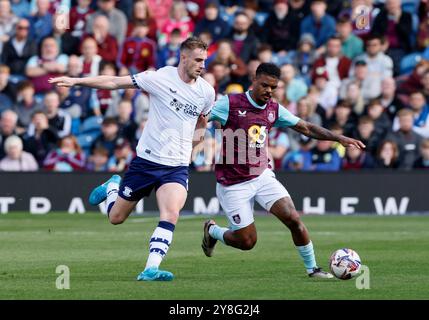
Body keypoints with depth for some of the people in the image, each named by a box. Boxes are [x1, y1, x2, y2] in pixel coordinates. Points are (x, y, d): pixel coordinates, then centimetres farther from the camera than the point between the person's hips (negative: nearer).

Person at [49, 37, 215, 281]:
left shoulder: (207, 92, 1)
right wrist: (75, 81, -11)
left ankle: (151, 269, -25)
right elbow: (115, 82, -7)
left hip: (177, 167, 1)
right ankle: (112, 187, 43)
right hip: (147, 160, -1)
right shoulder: (161, 78, -10)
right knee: (116, 217, 10)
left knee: (171, 214, -25)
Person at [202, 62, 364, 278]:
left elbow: (306, 128, 11)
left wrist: (340, 138, 4)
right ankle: (212, 231, 28)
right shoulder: (230, 104, -12)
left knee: (293, 218, -13)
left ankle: (312, 268, 3)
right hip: (233, 185, -4)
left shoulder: (274, 110, 4)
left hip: (262, 177, 4)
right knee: (246, 241, -3)